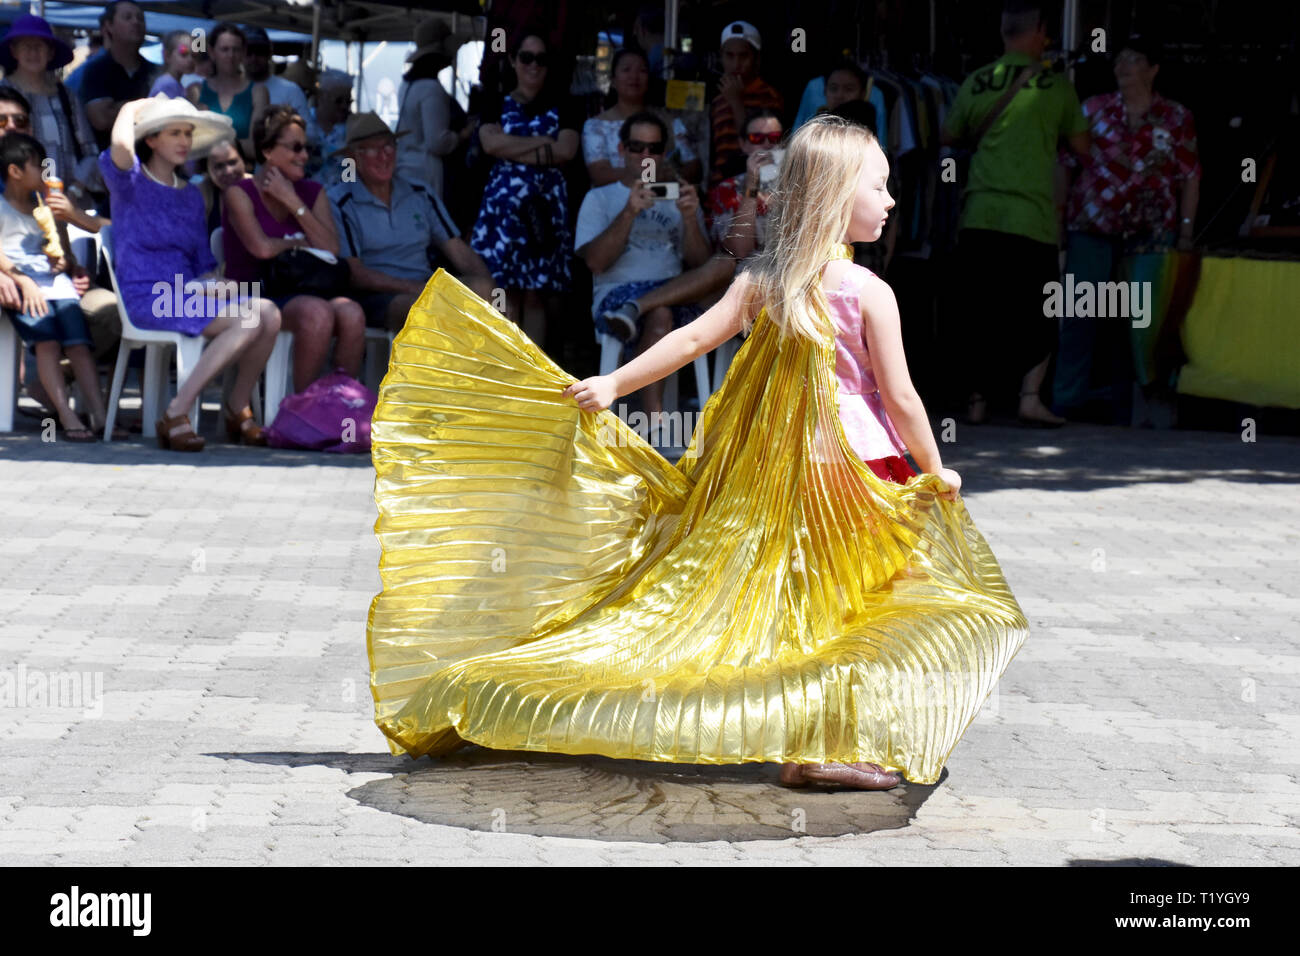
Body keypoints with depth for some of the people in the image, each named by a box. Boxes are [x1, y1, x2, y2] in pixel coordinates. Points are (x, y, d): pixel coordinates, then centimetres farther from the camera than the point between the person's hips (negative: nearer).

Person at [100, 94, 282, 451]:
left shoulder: (191, 196, 22)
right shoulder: (131, 184, 3)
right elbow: (121, 146, -22)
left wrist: (215, 285, 0)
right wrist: (131, 109, -1)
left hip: (189, 293, 6)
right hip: (146, 298, -6)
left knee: (269, 314, -21)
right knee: (247, 319, -29)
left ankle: (237, 408, -6)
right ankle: (175, 415, -24)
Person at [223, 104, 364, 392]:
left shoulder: (313, 192, 16)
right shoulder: (240, 193, 1)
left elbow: (331, 249, 0)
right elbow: (262, 247, -15)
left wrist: (294, 203, -3)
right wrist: (299, 243, 3)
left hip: (302, 292, 5)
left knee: (351, 313, -29)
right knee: (317, 312, -35)